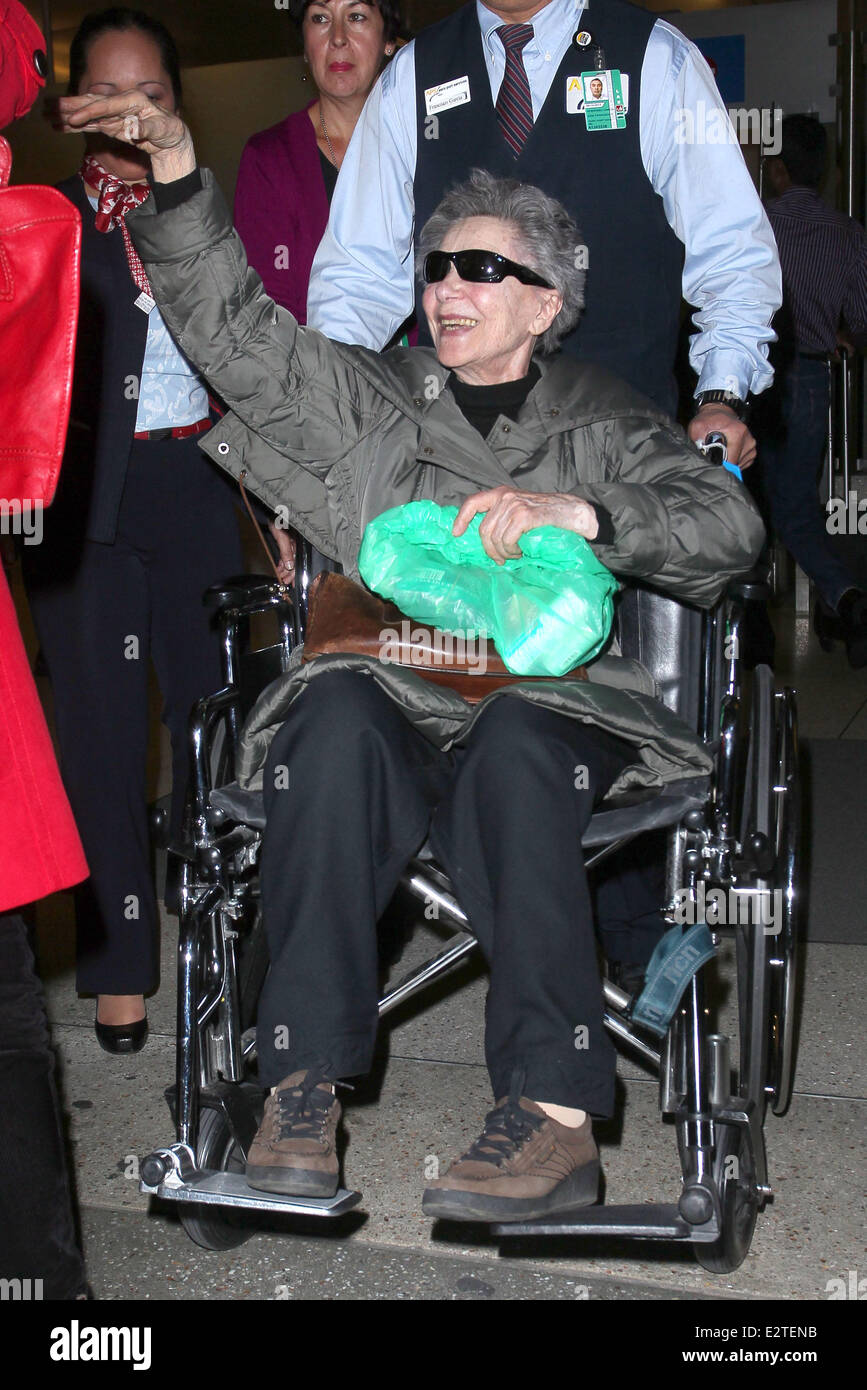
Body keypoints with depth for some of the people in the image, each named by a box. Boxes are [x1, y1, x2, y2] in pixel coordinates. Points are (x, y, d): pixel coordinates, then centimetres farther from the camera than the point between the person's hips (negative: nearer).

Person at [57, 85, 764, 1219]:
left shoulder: (600, 421, 17)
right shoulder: (371, 398, 22)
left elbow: (730, 524, 3)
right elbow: (233, 325, 12)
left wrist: (575, 512, -13)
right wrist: (178, 170, -1)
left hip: (544, 711, -1)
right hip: (391, 711, 1)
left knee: (513, 742, -36)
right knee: (340, 711, -34)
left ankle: (556, 1112, -40)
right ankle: (306, 1077, -34)